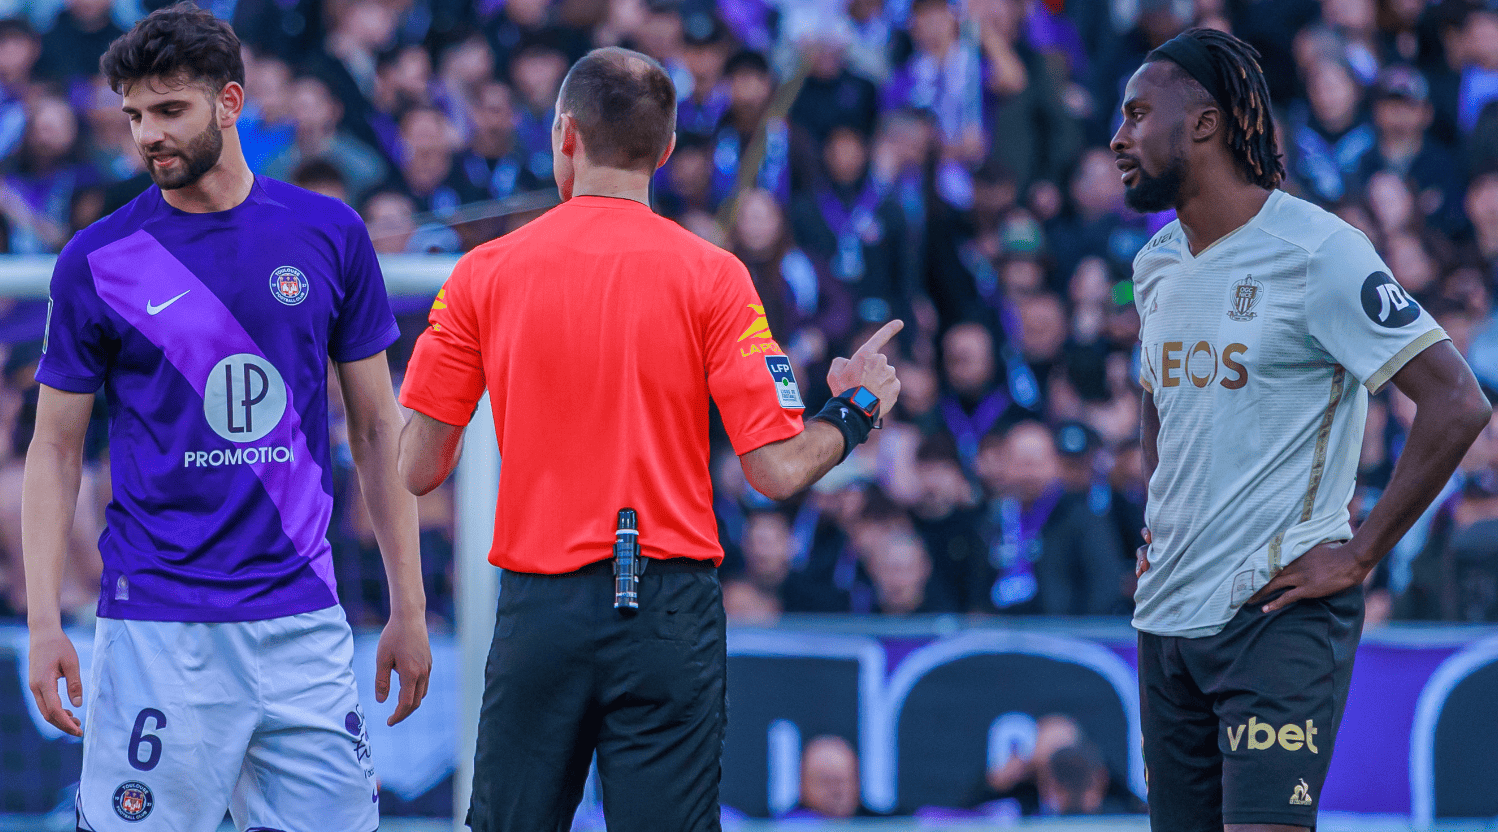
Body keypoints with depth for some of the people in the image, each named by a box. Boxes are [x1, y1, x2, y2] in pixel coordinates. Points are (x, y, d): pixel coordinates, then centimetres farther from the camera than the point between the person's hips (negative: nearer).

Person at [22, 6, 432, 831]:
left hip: (302, 618, 2)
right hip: (155, 629, -2)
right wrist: (43, 621, -4)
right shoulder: (97, 262, 0)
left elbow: (376, 429, 11)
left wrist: (409, 607, 8)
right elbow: (56, 447, 5)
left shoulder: (329, 236, 5)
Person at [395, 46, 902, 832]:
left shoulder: (485, 274, 2)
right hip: (668, 614, -1)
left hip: (537, 611, 1)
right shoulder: (710, 275, -3)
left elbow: (417, 468, 2)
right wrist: (853, 411, 13)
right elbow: (777, 470, -6)